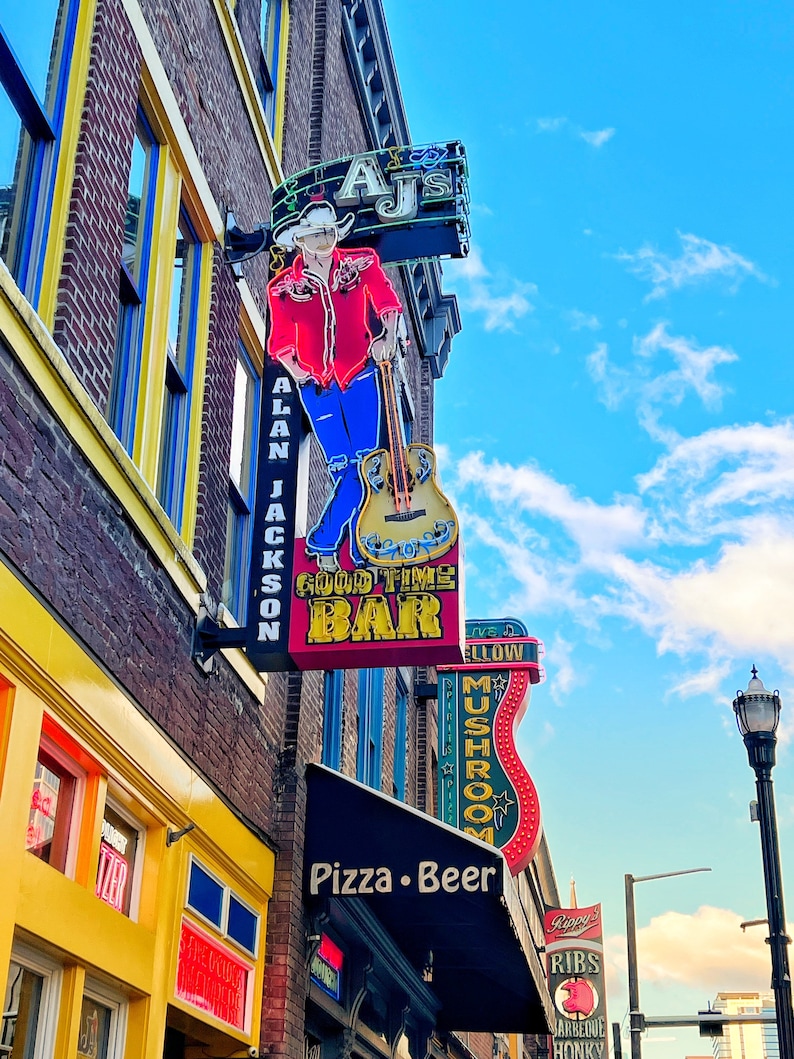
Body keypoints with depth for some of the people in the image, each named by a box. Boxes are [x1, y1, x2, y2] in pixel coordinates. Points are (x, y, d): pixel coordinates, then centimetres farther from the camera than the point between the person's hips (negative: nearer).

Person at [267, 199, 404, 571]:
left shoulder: (361, 264, -2)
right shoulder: (282, 287, -2)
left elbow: (388, 302, 5)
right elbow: (280, 342, 7)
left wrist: (388, 338, -10)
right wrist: (296, 373, -5)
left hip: (359, 376, 1)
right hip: (316, 385, -1)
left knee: (364, 463, -6)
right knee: (343, 469, -4)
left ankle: (323, 541, 6)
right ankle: (361, 555, 7)